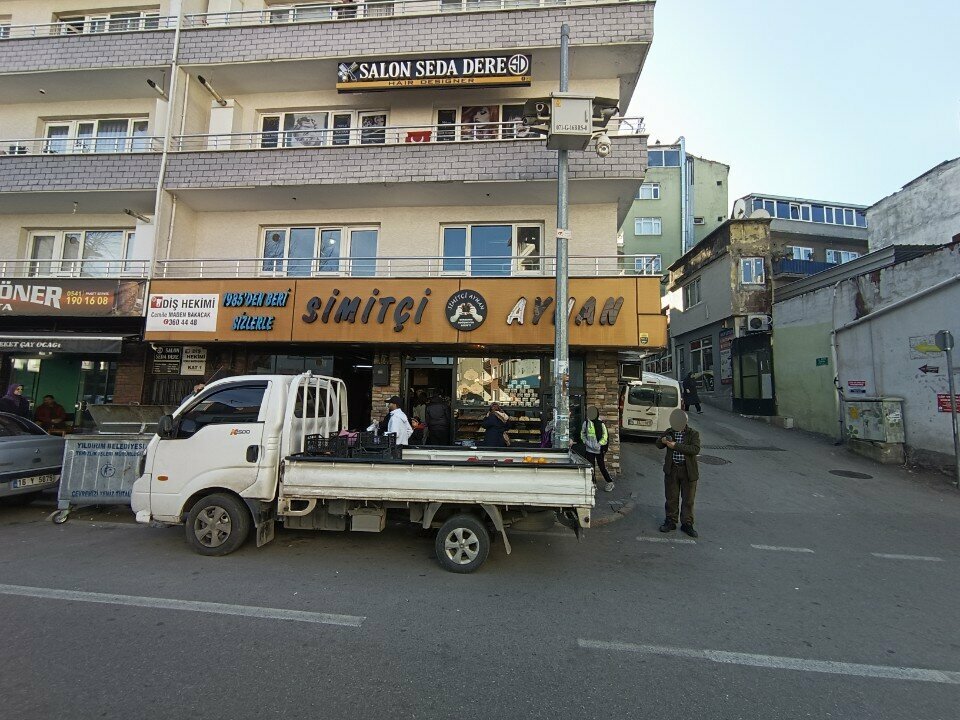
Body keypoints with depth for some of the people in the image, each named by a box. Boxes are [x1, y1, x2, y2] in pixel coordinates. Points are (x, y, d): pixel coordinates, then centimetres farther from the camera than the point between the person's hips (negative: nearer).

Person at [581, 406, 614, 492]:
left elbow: (605, 436, -6)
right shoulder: (586, 423, 1)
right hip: (589, 449, 4)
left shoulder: (601, 423, -10)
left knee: (602, 466, 4)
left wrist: (599, 444, -15)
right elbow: (582, 433, 13)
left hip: (598, 449, -3)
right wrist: (585, 441, -2)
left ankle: (609, 482, 22)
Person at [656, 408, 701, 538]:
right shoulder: (669, 432, 6)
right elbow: (658, 445, 7)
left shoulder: (693, 434, -5)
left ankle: (687, 524, 19)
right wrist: (662, 441, -18)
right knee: (671, 498, 10)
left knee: (688, 499, 7)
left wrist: (676, 446, -23)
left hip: (688, 471, -2)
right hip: (671, 470, 2)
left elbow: (695, 449, -20)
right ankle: (670, 521, 22)